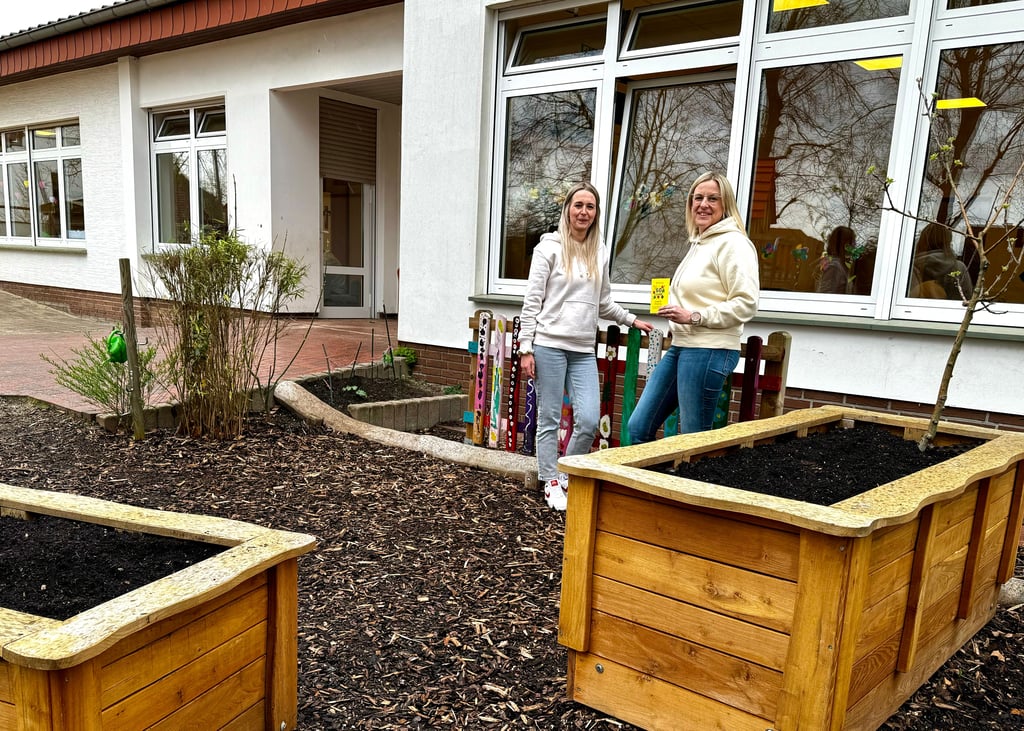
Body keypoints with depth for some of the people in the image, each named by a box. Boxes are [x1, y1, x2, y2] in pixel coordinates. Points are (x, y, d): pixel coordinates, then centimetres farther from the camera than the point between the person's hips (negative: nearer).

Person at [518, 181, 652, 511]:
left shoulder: (600, 253, 13)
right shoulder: (550, 246, -2)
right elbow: (532, 300, -4)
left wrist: (631, 320, 27)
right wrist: (526, 348, -8)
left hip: (584, 350, 4)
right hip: (549, 345, -4)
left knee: (589, 420, -4)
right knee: (549, 419, 3)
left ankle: (569, 476, 18)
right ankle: (551, 482, 16)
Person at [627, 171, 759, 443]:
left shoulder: (732, 243, -9)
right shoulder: (698, 242, 19)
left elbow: (746, 303, -17)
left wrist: (695, 317, -19)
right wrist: (676, 313, 13)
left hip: (709, 351, -9)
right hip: (680, 346, 9)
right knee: (638, 427, 9)